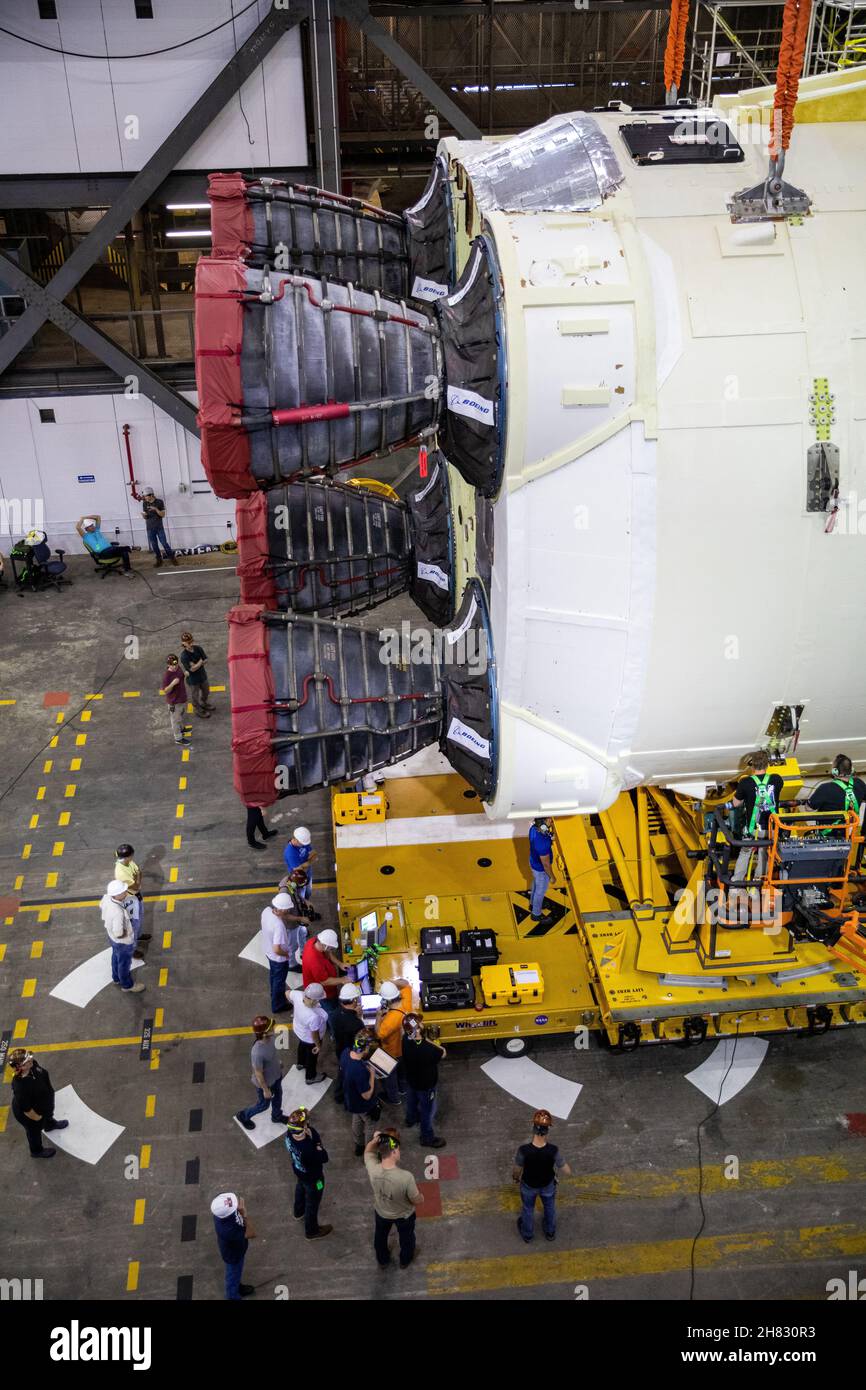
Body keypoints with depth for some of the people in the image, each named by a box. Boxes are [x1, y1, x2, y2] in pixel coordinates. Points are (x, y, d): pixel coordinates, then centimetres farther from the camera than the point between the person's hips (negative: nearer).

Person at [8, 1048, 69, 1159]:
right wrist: (37, 1118, -15)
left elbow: (43, 1074, -2)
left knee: (48, 1114, 38)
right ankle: (37, 1151, 57)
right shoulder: (20, 1086, -48)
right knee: (35, 1130, 26)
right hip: (33, 1113, -6)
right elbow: (26, 1109, -33)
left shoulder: (31, 1064, -26)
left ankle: (50, 1124, 73)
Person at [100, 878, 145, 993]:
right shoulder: (118, 912, -46)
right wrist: (127, 932, -17)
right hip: (123, 941, -7)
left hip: (112, 936, 7)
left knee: (116, 957, 33)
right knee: (124, 963, 21)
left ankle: (117, 978, 59)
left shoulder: (107, 897, -23)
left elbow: (101, 907, 1)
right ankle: (127, 986, 47)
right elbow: (118, 933, -39)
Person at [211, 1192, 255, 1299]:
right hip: (233, 1254, -6)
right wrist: (244, 1215, -51)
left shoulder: (221, 1210, -31)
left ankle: (237, 1287, 62)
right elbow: (251, 1235, -39)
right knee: (233, 1274, 26)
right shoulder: (227, 1230, -49)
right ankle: (233, 1296, 54)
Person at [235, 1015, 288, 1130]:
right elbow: (258, 1074, -28)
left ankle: (277, 1116, 58)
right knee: (263, 1105, 20)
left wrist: (278, 1062, 19)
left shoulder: (269, 1038, -22)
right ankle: (243, 1116, 48)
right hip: (265, 1082, -7)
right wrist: (265, 1090, -15)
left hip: (276, 1075, 7)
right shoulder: (257, 1052, -44)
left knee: (278, 1096, 30)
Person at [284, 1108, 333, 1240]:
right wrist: (318, 1145, -23)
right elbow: (324, 1158, -30)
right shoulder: (307, 1149, -47)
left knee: (301, 1189, 37)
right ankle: (312, 1231, 47)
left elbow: (316, 1135, -14)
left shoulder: (289, 1134, -27)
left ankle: (298, 1212, 67)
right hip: (312, 1177, -7)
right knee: (312, 1202, 21)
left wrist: (311, 1134, -31)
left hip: (299, 1170, 7)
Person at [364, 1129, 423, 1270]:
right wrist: (420, 1196, -2)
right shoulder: (406, 1177, -43)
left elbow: (368, 1152, -10)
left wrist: (374, 1140, -31)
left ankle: (382, 1261, 58)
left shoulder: (372, 1169, -34)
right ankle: (405, 1260, 57)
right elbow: (417, 1201, -25)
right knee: (406, 1237, 31)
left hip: (381, 1212, 2)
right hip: (404, 1215, -2)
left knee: (381, 1236, 33)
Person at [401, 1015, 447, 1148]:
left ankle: (411, 1119, 62)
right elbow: (443, 1053, -25)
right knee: (427, 1110, 19)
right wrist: (428, 1040, -24)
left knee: (412, 1100, 34)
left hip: (411, 1079, 6)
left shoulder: (406, 1039, -24)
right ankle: (428, 1138, 41)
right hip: (425, 1084, -6)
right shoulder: (426, 1049, -45)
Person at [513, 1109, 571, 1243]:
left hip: (529, 1186, 0)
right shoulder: (553, 1150, -34)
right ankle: (550, 1232, 59)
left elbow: (517, 1170, -17)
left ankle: (527, 1234, 57)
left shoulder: (523, 1150, -36)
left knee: (528, 1208, 31)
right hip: (548, 1185, 0)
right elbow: (567, 1170, -20)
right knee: (549, 1207, 33)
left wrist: (515, 1177, 6)